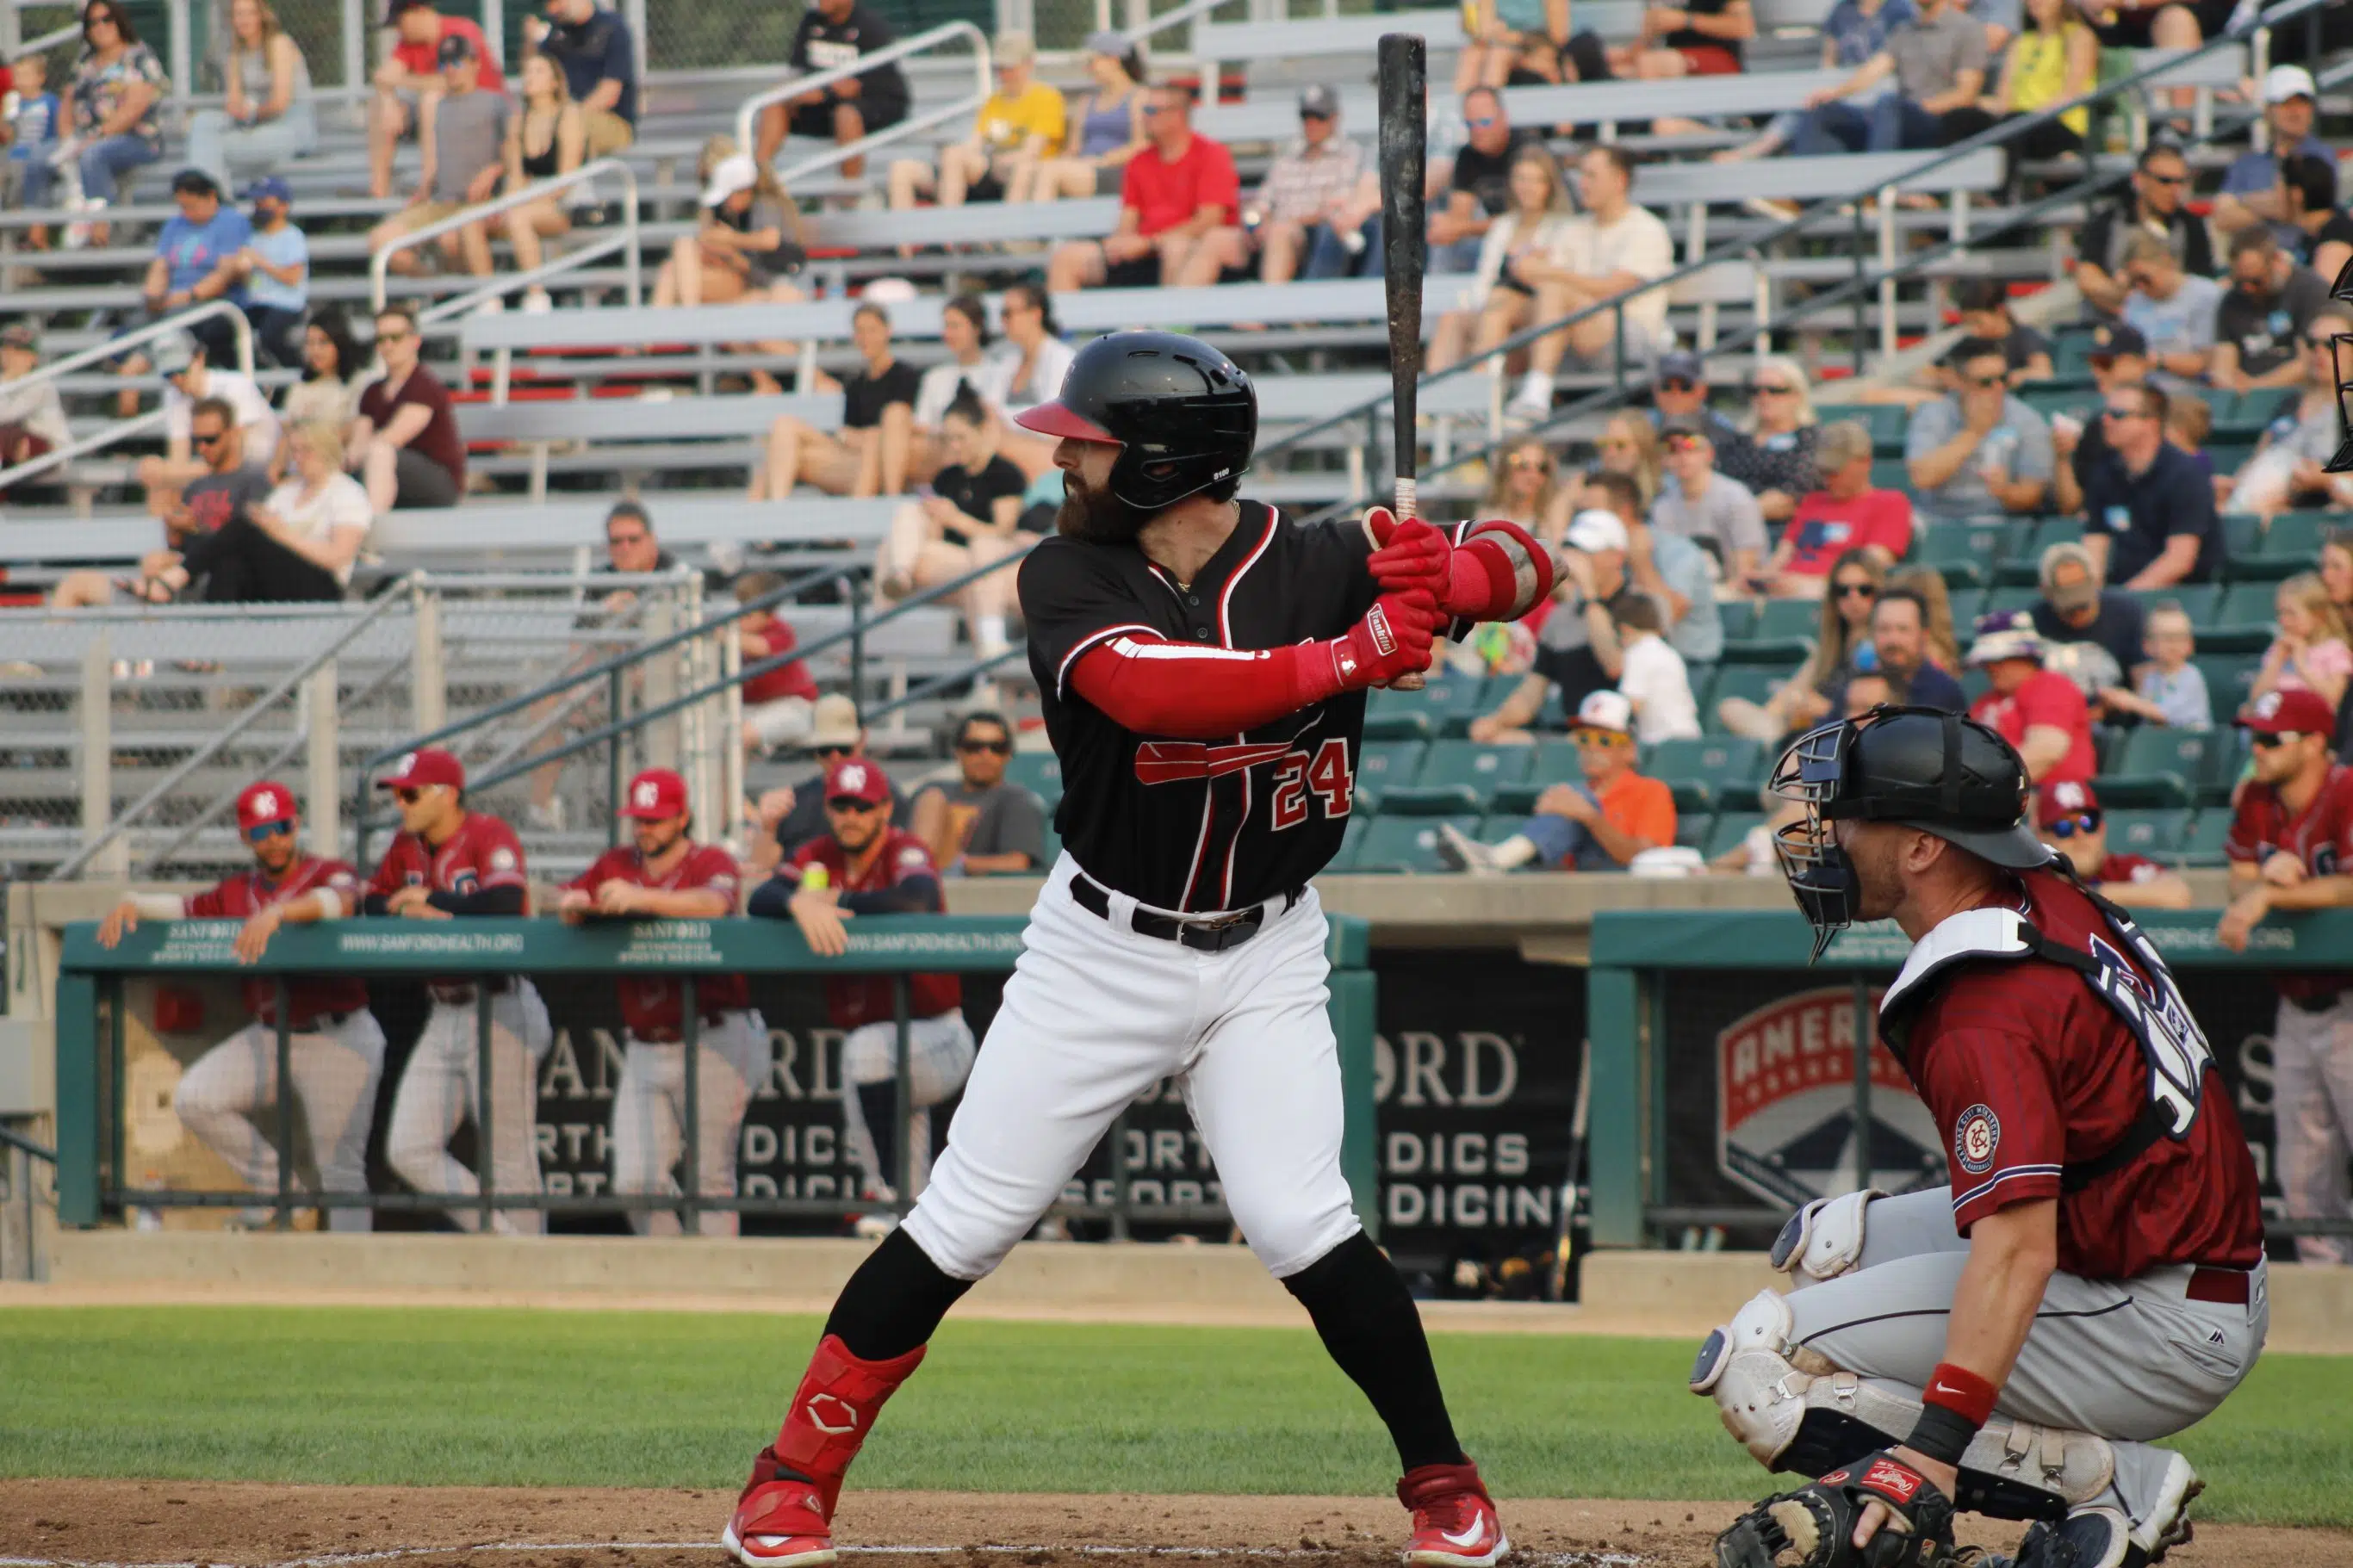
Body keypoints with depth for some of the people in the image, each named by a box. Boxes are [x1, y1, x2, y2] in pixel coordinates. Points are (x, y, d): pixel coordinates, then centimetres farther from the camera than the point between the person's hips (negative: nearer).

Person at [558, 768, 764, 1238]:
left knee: (710, 1177, -5)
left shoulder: (711, 861, -3)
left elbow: (713, 904, -25)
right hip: (644, 1048, 5)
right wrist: (573, 905, -20)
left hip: (711, 1043, -5)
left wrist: (638, 898, -39)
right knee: (634, 1181, -1)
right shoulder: (616, 864, 13)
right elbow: (564, 904, 5)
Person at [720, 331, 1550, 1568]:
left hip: (1266, 960, -1)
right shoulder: (1070, 580, -12)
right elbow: (1154, 689, -31)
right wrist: (1352, 655, -38)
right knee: (960, 1228, 2)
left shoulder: (1320, 567, -11)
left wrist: (1446, 578, -32)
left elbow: (1523, 569, -9)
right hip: (1103, 947, 1)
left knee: (1301, 1231, -15)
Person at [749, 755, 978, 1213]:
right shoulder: (819, 857, 5)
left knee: (869, 1049, -36)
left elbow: (917, 901, -33)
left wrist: (833, 900, -24)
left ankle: (891, 1192, -29)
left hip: (937, 1036, -7)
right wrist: (800, 904, -33)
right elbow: (758, 901, -11)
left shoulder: (904, 852, -10)